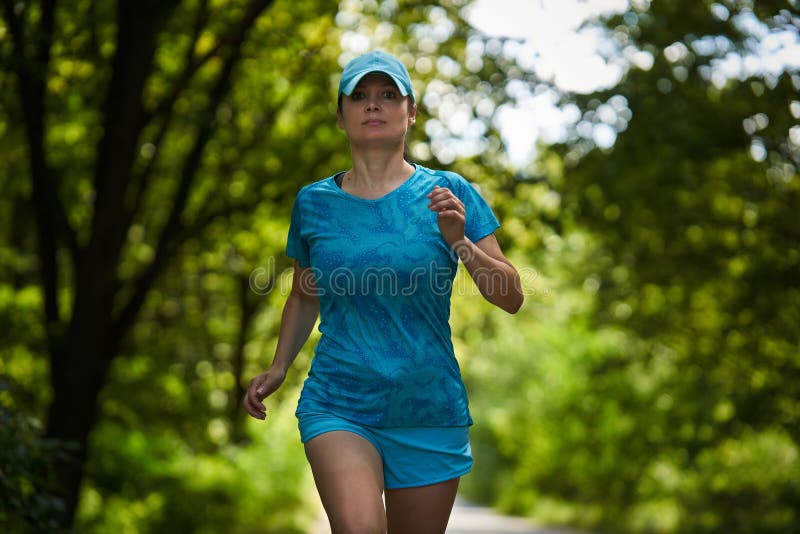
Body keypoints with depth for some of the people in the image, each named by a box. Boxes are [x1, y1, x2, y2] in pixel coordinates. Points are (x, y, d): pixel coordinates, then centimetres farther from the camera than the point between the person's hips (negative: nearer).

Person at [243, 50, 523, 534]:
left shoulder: (448, 193, -1)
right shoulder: (314, 202, 5)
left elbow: (512, 297, -3)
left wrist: (459, 242, -18)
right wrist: (279, 367, 8)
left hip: (430, 411, 1)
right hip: (337, 408, 0)